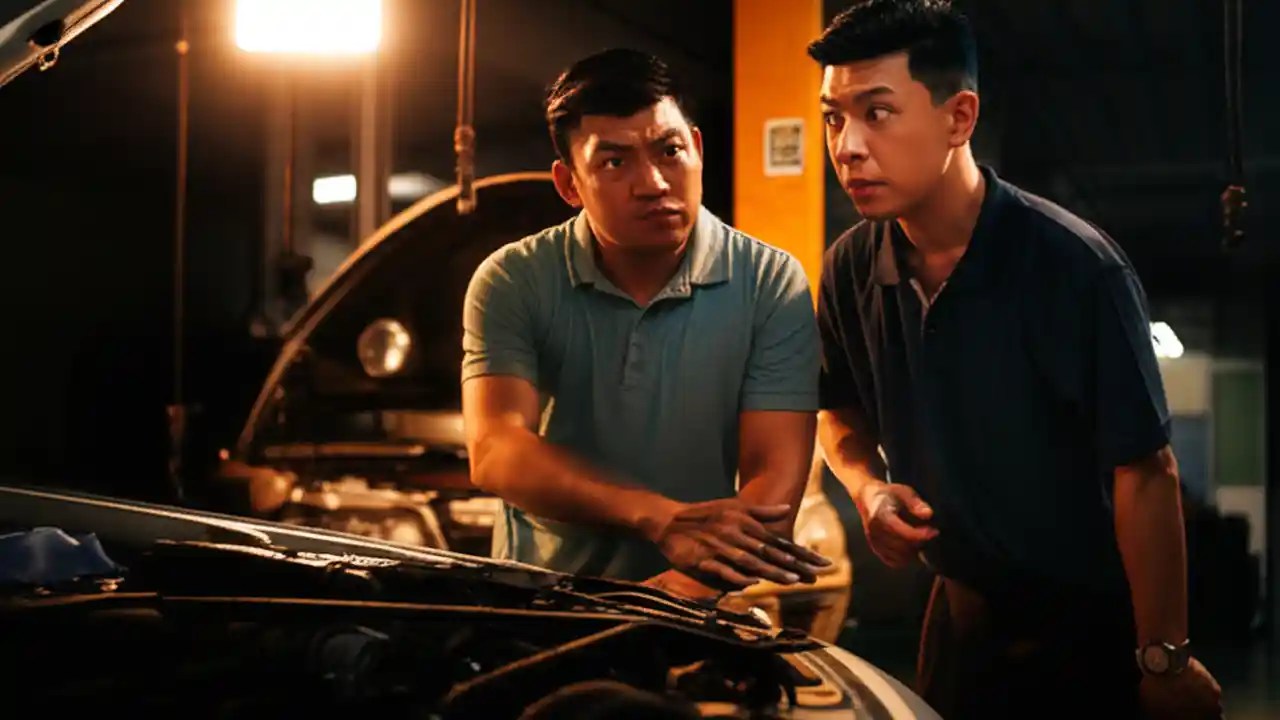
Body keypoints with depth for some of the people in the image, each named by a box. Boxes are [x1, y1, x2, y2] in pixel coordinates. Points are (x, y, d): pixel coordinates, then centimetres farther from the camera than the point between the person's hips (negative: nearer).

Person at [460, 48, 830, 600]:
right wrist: (660, 517, -27)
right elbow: (494, 454, -14)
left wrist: (690, 591, -28)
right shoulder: (512, 284, -3)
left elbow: (774, 479, -11)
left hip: (700, 611, 0)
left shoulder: (772, 287, -4)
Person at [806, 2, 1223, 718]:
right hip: (962, 613, 5)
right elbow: (843, 411, 11)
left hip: (1093, 633, -5)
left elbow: (1145, 472, -19)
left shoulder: (1075, 266, -23)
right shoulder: (850, 270, -7)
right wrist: (867, 484, -10)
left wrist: (1165, 659, -16)